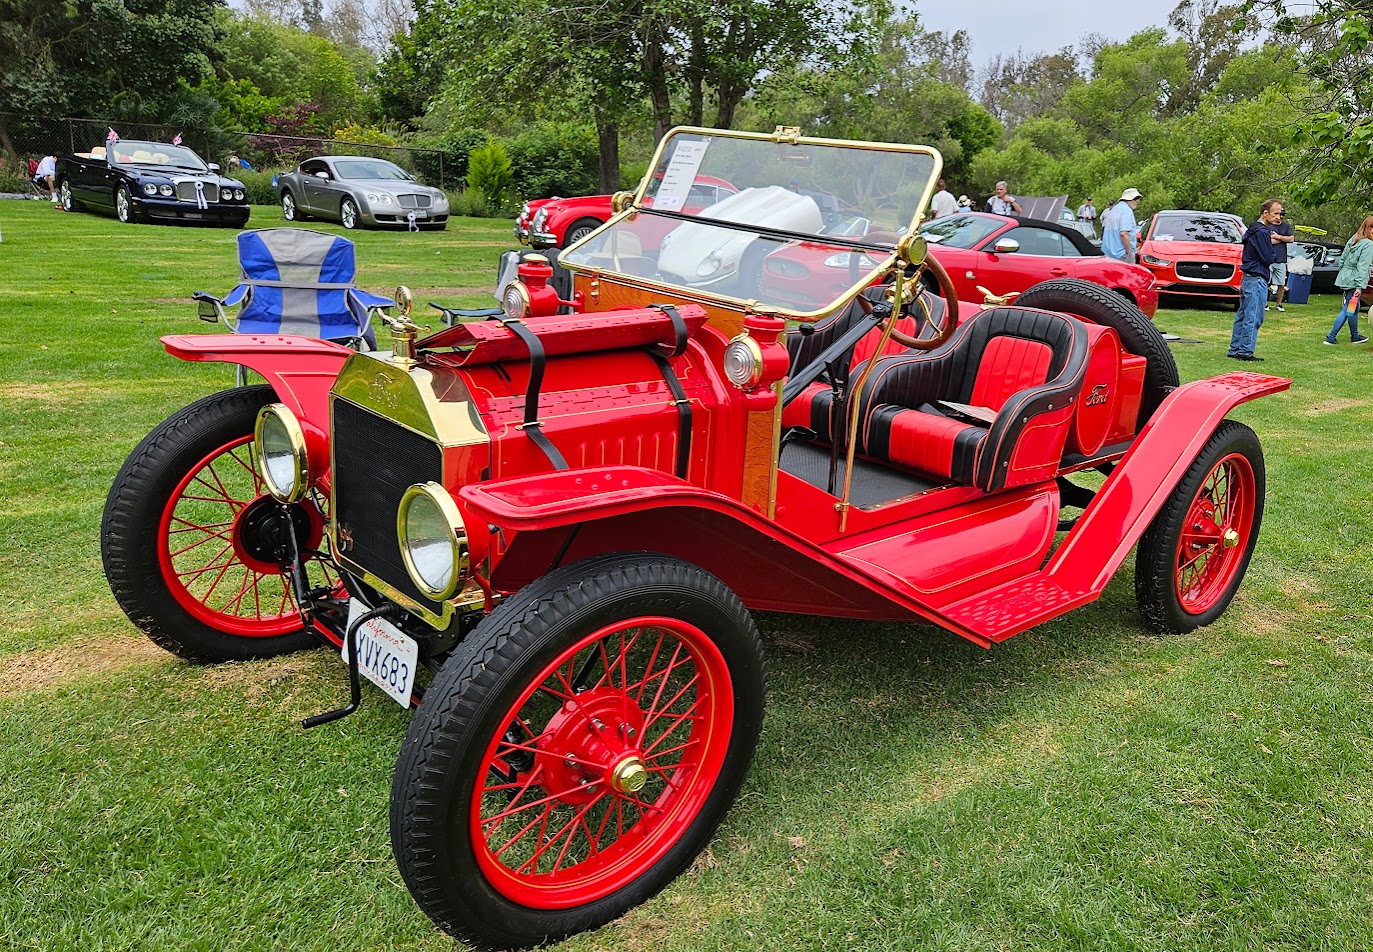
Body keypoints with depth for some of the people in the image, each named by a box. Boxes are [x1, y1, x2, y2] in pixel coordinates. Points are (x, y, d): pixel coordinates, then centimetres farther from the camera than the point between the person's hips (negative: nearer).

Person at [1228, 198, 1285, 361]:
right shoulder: (1262, 232, -15)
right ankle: (1245, 352, -7)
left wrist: (1270, 243, 2)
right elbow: (1269, 258, -17)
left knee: (1242, 316, 12)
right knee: (1253, 318, -8)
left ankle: (1234, 350, 15)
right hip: (1256, 280, -10)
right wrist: (1274, 248, 3)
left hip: (1247, 279, 10)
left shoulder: (1254, 229, 16)